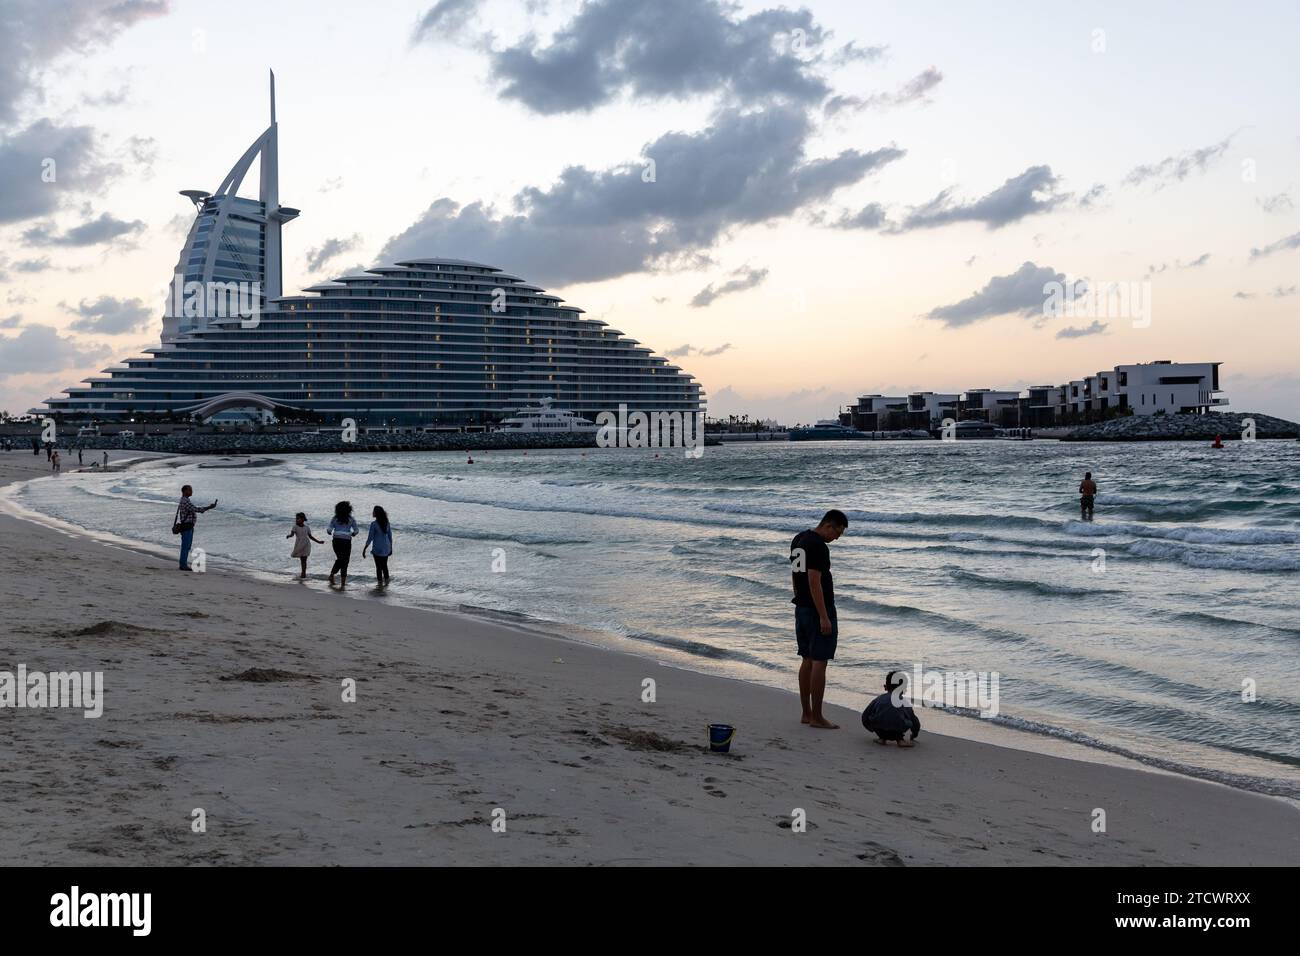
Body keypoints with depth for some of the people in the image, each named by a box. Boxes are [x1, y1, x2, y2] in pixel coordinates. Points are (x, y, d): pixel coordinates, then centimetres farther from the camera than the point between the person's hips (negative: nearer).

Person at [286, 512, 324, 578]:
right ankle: (303, 573, 12)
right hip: (299, 545, 0)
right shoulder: (295, 527, 0)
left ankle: (303, 573, 2)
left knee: (304, 559, -4)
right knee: (302, 559, 3)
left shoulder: (307, 528, 4)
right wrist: (288, 535, -40)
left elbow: (310, 536, 15)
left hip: (306, 545, 0)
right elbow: (292, 534, -16)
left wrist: (318, 542, 16)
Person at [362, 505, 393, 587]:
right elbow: (390, 536, 7)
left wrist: (364, 549, -7)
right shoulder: (387, 523, 1)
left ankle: (380, 583, 10)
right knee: (384, 565, 19)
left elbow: (370, 538, -14)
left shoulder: (373, 524, -15)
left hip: (377, 548, -5)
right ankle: (386, 582, 23)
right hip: (386, 548, 5)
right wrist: (391, 548, 18)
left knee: (378, 566, 6)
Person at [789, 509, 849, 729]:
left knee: (808, 660, 12)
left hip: (801, 609, 10)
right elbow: (814, 582, -22)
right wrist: (824, 617, -22)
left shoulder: (798, 540, 12)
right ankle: (816, 717, -2)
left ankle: (806, 713, 16)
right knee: (819, 662, -5)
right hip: (819, 610, -10)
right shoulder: (818, 546, -18)